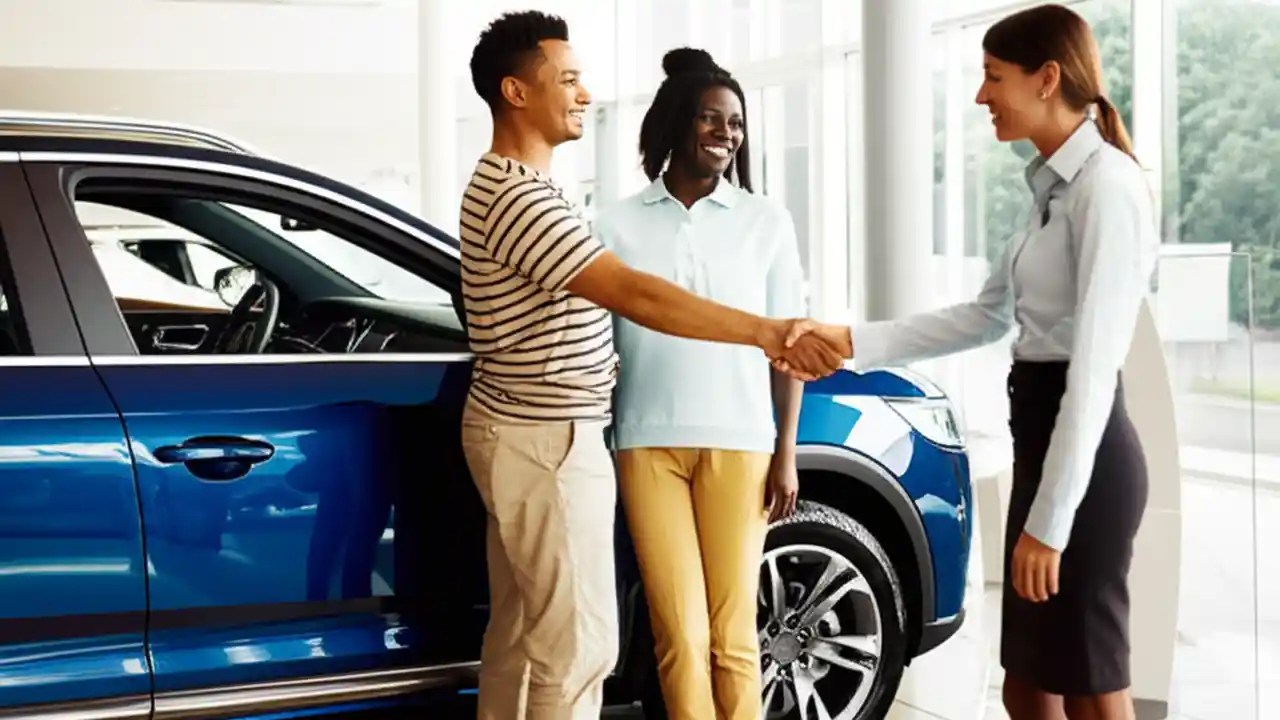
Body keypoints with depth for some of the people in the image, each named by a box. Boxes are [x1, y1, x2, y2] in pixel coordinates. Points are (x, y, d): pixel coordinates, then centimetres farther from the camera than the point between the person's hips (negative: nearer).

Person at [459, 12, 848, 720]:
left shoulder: (513, 185, 13)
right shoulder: (516, 197, -21)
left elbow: (603, 292, 20)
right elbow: (634, 295, -28)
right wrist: (766, 333, -31)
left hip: (527, 434, 10)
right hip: (546, 442, -10)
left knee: (520, 633, 14)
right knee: (577, 643, -6)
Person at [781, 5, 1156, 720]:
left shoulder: (1107, 185, -15)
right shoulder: (1056, 186, 14)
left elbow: (1094, 366, -20)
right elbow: (985, 318, 20)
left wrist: (1050, 520, -21)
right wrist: (852, 341, 12)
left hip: (1083, 455, -10)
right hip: (1043, 437, 10)